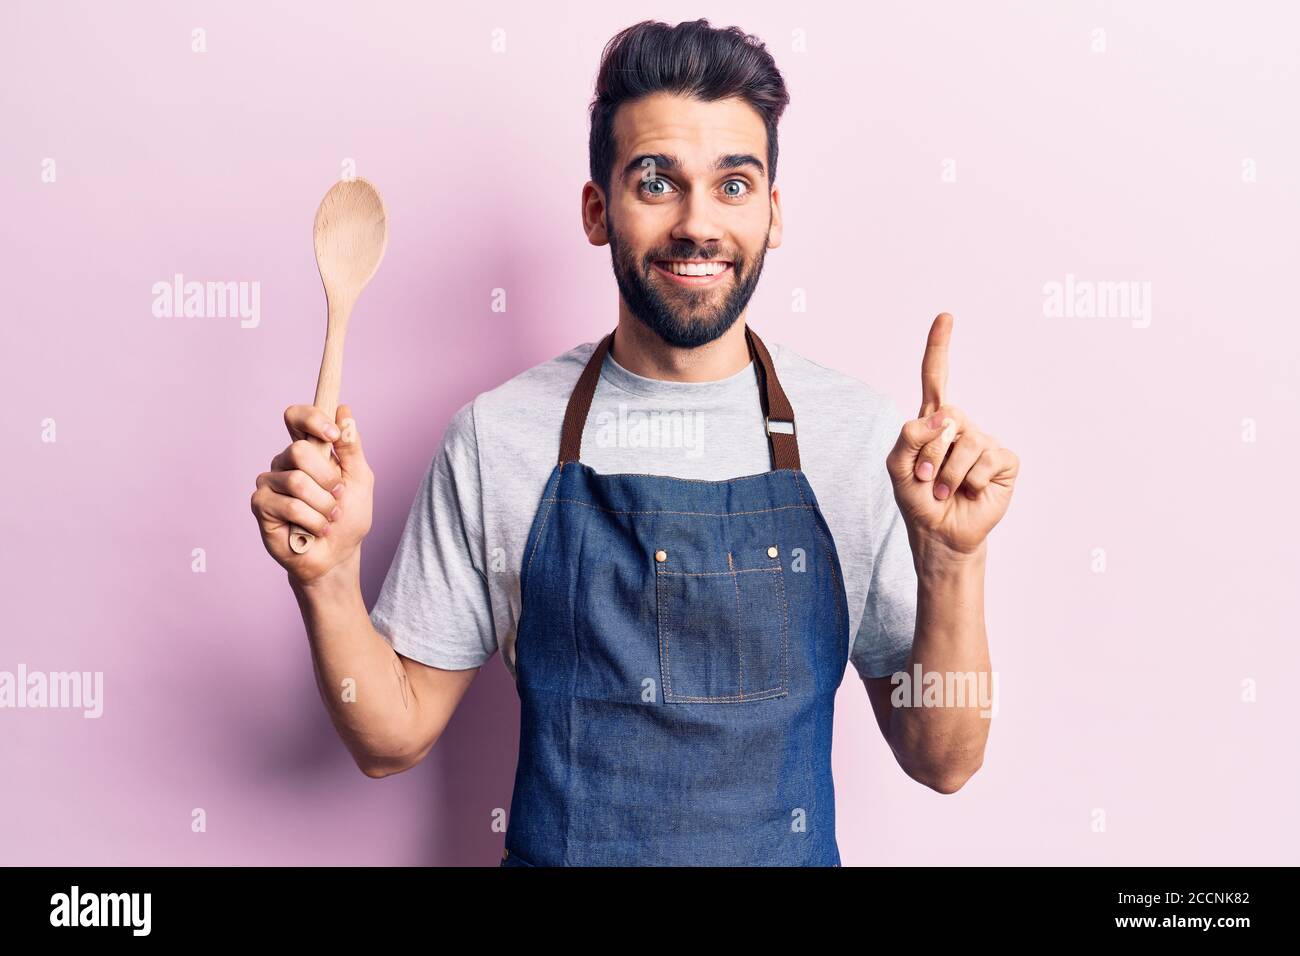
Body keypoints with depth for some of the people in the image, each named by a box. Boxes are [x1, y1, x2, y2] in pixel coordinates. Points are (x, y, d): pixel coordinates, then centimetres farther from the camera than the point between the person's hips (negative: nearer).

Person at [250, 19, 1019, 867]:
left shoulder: (864, 435, -11)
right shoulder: (496, 438, -10)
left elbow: (941, 762, -8)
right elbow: (396, 738, -5)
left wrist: (951, 558, -23)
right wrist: (328, 576, -21)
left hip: (791, 853, 1)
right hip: (553, 852, 0)